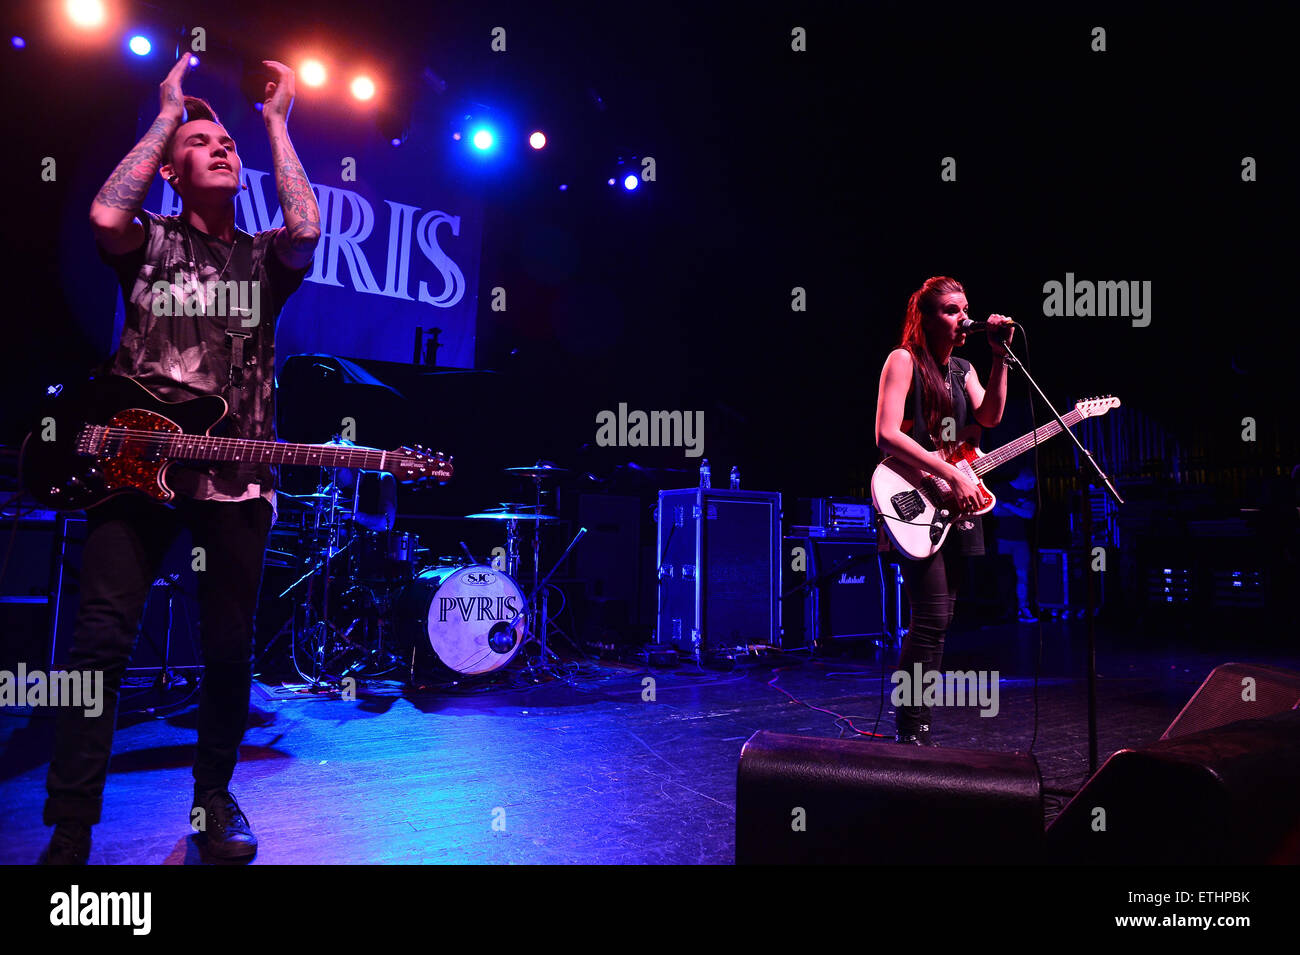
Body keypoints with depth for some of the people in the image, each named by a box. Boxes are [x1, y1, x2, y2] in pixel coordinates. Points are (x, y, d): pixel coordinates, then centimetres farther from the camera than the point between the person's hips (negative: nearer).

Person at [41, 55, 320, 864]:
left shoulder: (263, 257, 14)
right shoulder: (150, 241, 12)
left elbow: (307, 230, -8)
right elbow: (106, 214, -11)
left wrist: (279, 124, 2)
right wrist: (167, 113, 0)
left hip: (235, 478, 1)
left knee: (230, 648, 6)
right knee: (101, 642, -7)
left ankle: (215, 798, 25)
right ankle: (70, 833, 5)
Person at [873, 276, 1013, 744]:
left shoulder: (962, 368, 18)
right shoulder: (904, 360, -5)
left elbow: (989, 416, 1)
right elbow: (887, 434, -17)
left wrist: (1000, 355, -6)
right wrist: (950, 474, -20)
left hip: (959, 504, 8)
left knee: (937, 618, 10)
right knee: (933, 619, -12)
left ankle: (911, 718, 22)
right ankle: (911, 733, -3)